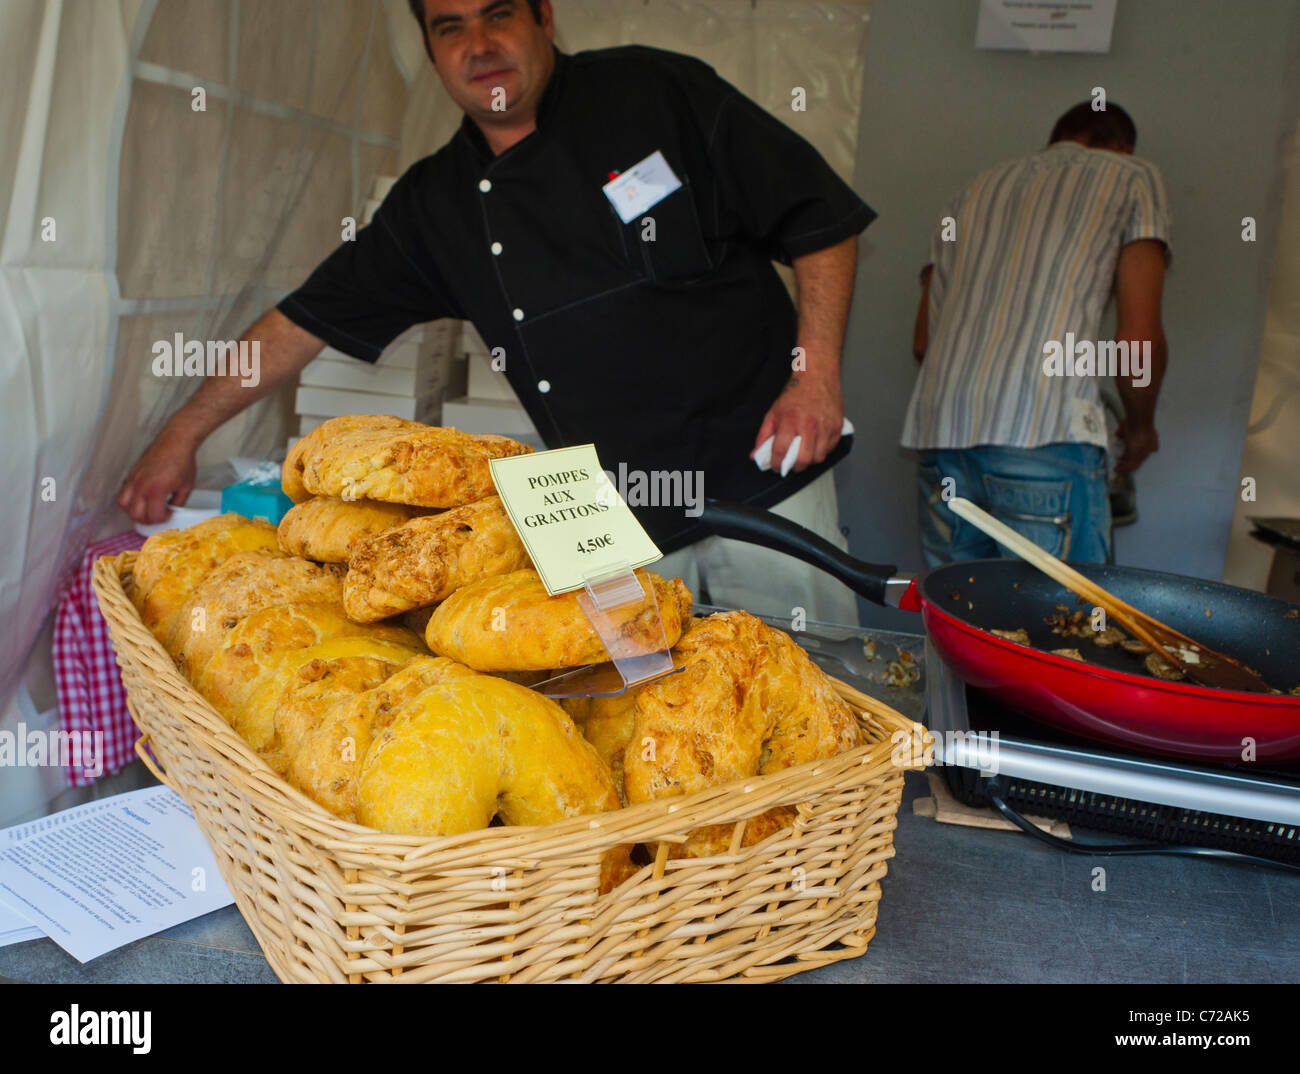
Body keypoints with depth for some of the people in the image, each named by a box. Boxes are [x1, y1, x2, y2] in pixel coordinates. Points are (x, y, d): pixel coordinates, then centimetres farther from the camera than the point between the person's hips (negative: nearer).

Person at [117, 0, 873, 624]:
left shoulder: (657, 92, -3)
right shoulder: (433, 204, 6)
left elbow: (821, 221, -1)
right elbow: (313, 318, 12)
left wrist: (818, 373, -11)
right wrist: (184, 434, 13)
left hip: (765, 490, -2)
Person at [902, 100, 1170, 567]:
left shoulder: (978, 187, 29)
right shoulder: (1133, 177, 15)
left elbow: (924, 341, 23)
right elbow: (1138, 339, 4)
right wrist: (1140, 426, 21)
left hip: (939, 428, 5)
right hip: (1043, 430, -5)